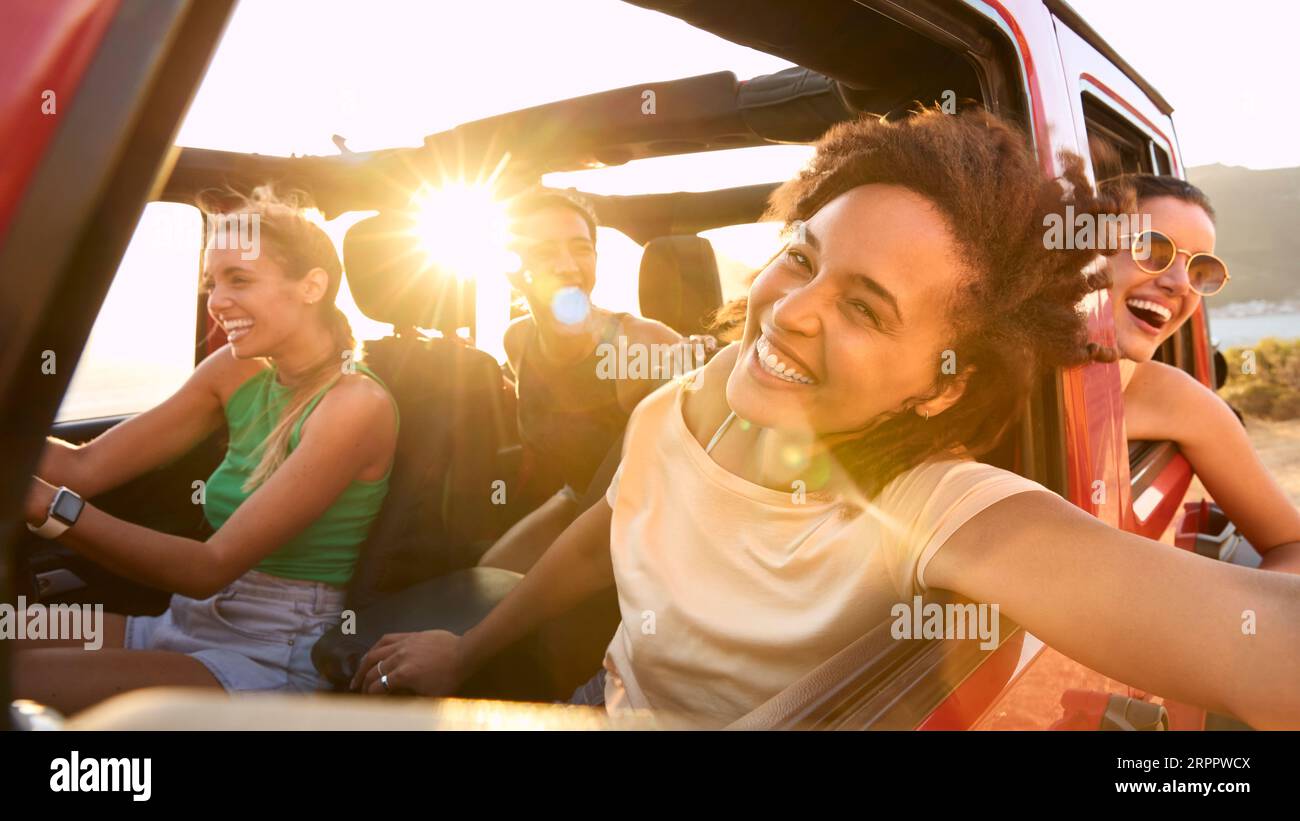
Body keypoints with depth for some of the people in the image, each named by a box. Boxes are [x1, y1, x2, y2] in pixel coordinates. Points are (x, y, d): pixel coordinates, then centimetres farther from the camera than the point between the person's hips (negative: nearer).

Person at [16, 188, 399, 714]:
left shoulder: (356, 404, -17)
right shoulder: (237, 372, 5)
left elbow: (213, 567, -20)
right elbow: (85, 466, 0)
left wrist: (44, 504, -28)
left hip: (273, 662, -6)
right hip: (186, 626, 7)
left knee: (17, 685, -21)